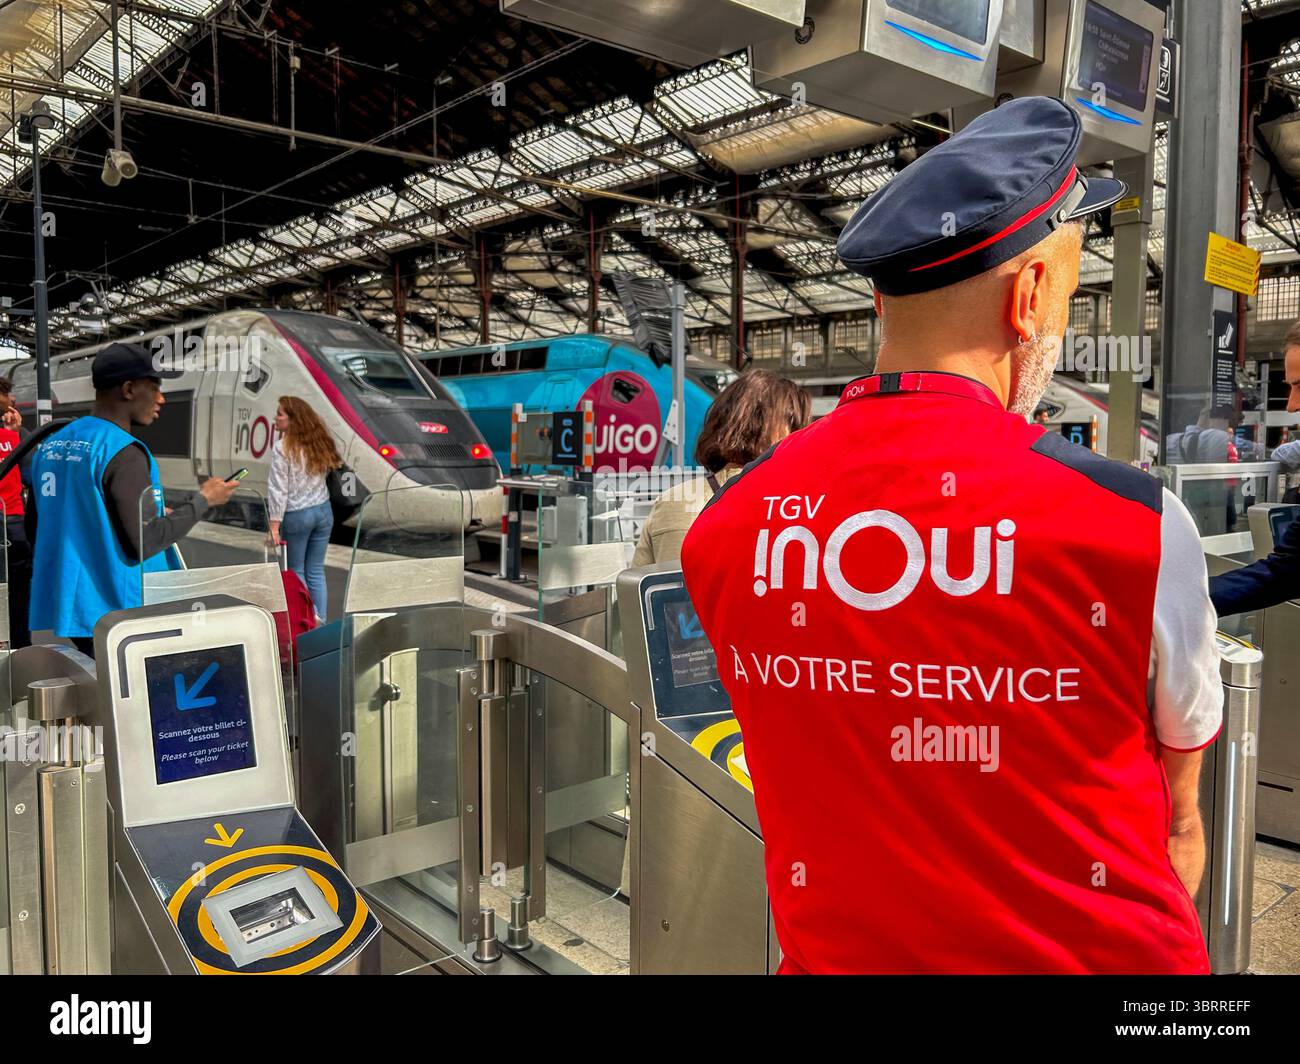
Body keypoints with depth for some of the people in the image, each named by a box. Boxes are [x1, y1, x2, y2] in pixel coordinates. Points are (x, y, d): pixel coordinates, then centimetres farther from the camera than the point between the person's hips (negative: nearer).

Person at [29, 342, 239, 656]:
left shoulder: (50, 445, 9)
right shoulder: (123, 452, -17)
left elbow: (39, 527, 17)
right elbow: (143, 542, -21)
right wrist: (203, 501, -10)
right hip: (110, 619, -8)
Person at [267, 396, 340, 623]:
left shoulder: (282, 447, -13)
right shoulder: (319, 443, 5)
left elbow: (278, 489, -14)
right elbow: (325, 473, 7)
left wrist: (275, 524, -12)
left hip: (297, 515, -5)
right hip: (323, 511, 5)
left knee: (296, 571, 9)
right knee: (316, 571, 11)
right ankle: (320, 621, 14)